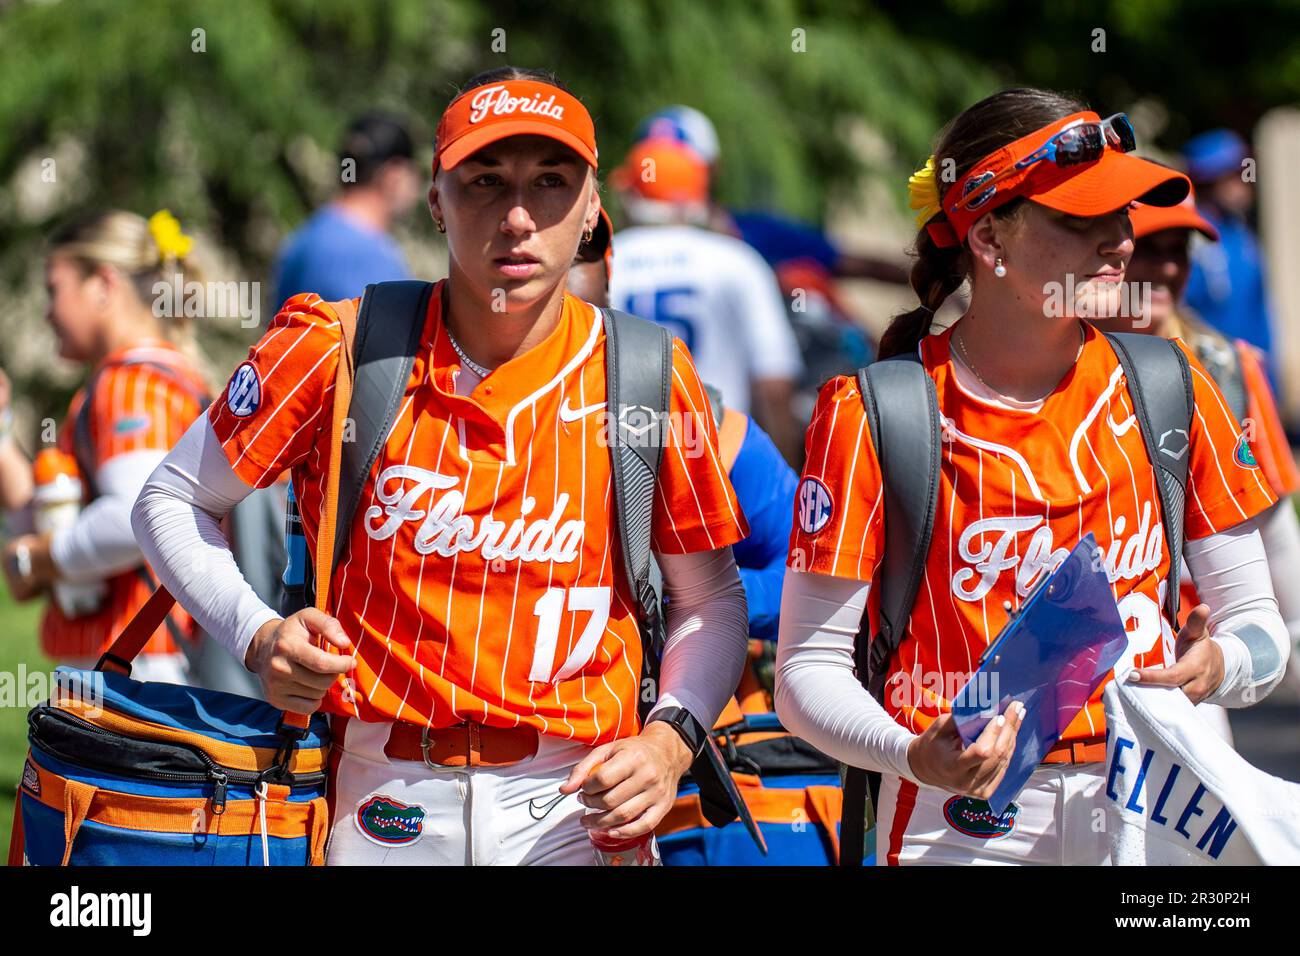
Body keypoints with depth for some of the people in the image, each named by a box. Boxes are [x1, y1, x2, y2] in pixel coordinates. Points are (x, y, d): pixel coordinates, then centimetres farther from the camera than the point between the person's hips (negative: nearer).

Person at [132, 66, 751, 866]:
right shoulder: (338, 351, -4)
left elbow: (711, 600, 8)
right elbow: (173, 500, 7)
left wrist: (670, 741, -9)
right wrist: (259, 636, -9)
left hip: (573, 800, 0)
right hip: (383, 795, 0)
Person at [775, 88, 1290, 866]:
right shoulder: (871, 415, -4)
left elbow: (1257, 621, 12)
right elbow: (808, 670, -4)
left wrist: (1216, 668, -11)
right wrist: (920, 759, -22)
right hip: (964, 828, -4)